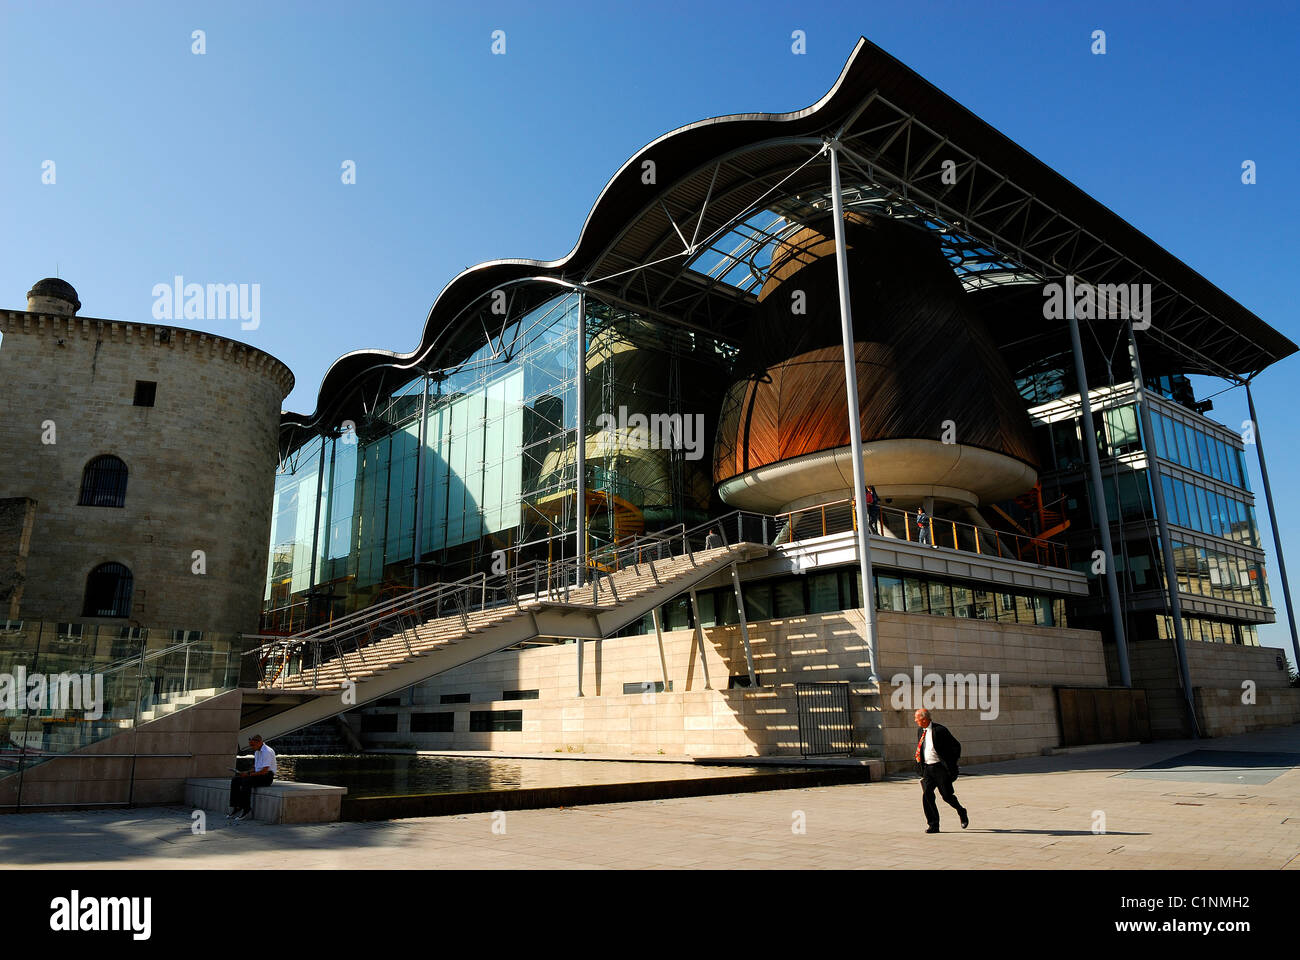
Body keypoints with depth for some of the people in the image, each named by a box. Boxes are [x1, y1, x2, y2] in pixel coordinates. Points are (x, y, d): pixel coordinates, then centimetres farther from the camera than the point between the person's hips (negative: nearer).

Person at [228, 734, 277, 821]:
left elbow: (264, 771, -22)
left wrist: (249, 774, -18)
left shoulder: (267, 752, -16)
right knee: (235, 780, -4)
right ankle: (235, 807, -6)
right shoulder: (257, 751, 15)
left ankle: (246, 810, -22)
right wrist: (247, 772, 1)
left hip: (267, 776, -10)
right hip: (258, 775, 10)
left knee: (246, 781, -30)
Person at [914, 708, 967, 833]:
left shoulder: (939, 730, -14)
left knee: (947, 796, 2)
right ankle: (933, 825, 3)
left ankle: (961, 812, 34)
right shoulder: (921, 731, 8)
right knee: (926, 795, -6)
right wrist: (920, 768, 14)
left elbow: (956, 746, -9)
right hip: (927, 768, 6)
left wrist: (951, 764, -9)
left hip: (940, 768, -6)